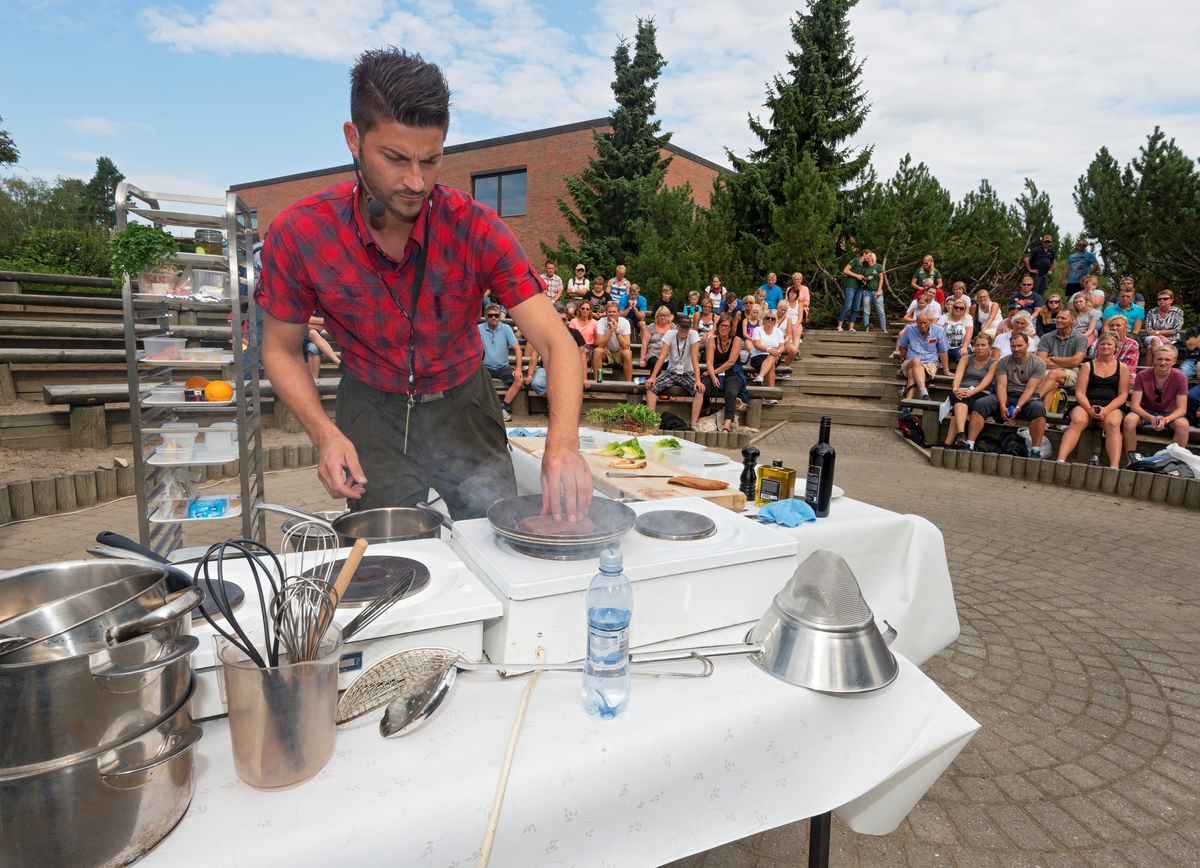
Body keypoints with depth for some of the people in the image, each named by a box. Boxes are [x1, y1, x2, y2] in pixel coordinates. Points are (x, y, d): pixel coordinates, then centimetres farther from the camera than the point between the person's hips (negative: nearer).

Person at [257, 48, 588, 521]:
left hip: (463, 406, 1)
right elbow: (281, 349, -4)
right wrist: (325, 434, -21)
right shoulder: (298, 233, -19)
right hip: (372, 414, 0)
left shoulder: (475, 228, -22)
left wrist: (563, 444, -45)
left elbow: (556, 342, -27)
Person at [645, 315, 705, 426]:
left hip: (687, 374, -2)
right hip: (671, 372, 2)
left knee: (699, 389, -30)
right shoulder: (670, 334, -9)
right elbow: (662, 356, -15)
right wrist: (652, 377, -25)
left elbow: (695, 359, -20)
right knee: (650, 386, -22)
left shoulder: (693, 335, -14)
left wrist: (698, 381, -32)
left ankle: (694, 424, -31)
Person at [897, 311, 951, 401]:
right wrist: (902, 363, 21)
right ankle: (924, 393, -54)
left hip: (930, 363, -1)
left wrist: (946, 371, 5)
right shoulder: (909, 329, 2)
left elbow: (943, 352, 5)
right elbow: (903, 347, 16)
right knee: (916, 361, -38)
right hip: (910, 362, 1)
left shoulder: (938, 331, 0)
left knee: (912, 373, -36)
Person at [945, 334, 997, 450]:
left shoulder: (993, 363, 7)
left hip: (979, 394, -2)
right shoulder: (966, 358, 13)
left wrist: (970, 392, -29)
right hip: (961, 391, 2)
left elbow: (985, 383, -9)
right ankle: (961, 434, -60)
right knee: (961, 399, -37)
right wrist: (955, 389, -27)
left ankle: (948, 443, -48)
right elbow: (958, 376, -5)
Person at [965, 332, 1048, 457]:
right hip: (1006, 396, 2)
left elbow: (1030, 388, -11)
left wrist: (1017, 407, -25)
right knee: (980, 404, -24)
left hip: (1028, 398, -2)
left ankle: (1036, 451, -32)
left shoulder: (1038, 363, -1)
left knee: (1038, 408, -36)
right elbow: (1001, 386, -5)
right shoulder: (1003, 362, 5)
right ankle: (969, 445, -29)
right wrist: (1002, 406, -23)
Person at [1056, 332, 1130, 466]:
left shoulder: (1122, 368, 15)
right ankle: (1060, 461, -49)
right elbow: (1079, 392, 4)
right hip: (1087, 406, 0)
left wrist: (1106, 409, -15)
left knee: (1113, 423, -35)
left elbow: (1123, 394, 4)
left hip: (1112, 408, 0)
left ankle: (1115, 467, -46)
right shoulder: (1088, 366, 15)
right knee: (1077, 421, -34)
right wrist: (1089, 408, -16)